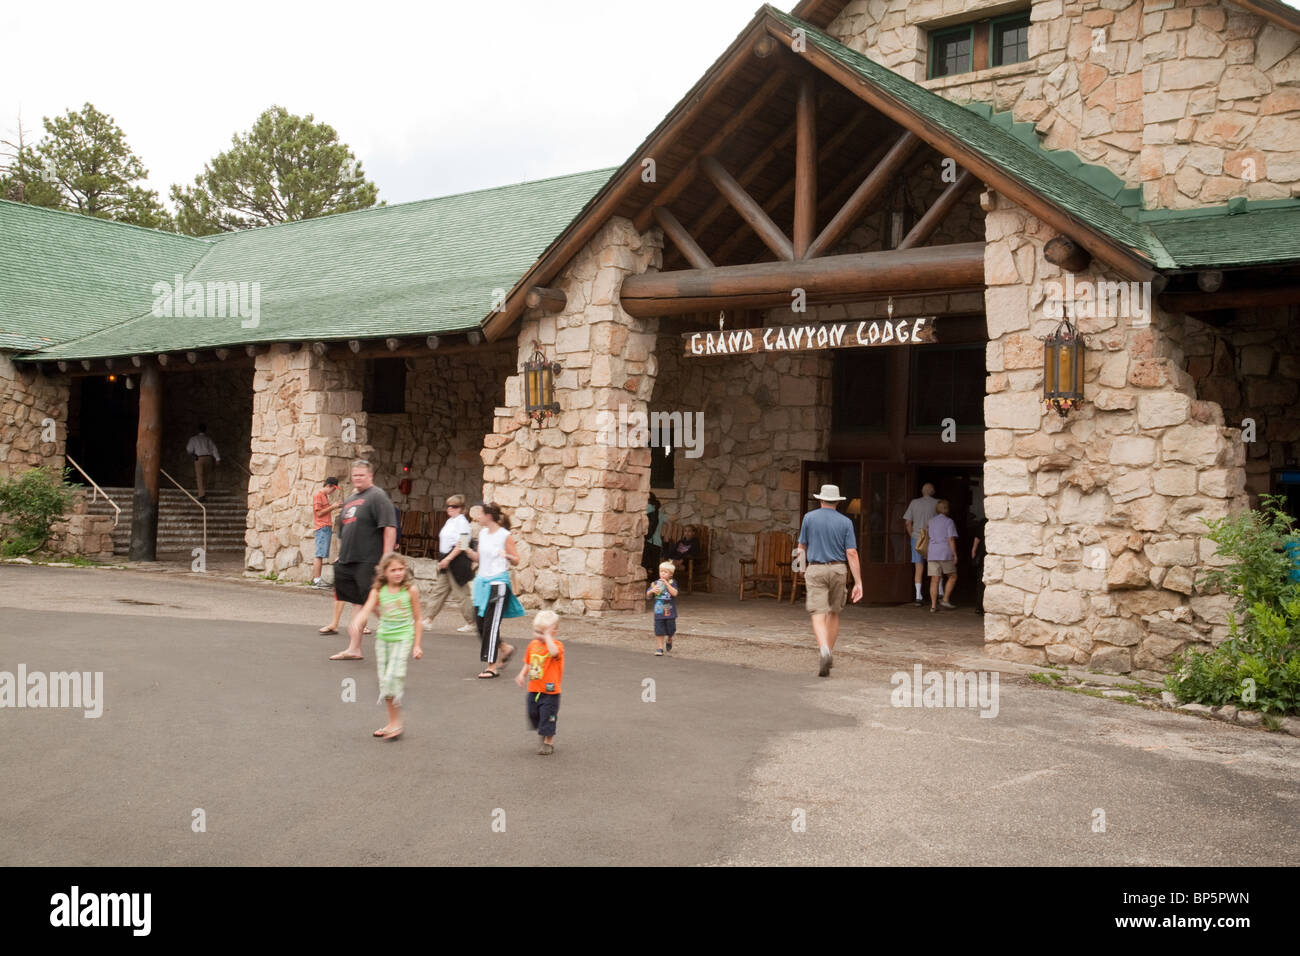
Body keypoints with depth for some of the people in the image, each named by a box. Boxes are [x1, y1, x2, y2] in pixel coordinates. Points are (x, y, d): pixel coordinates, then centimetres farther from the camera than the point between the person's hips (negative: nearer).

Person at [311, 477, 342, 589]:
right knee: (320, 554, -11)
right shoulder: (318, 495, -6)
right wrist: (332, 506, -9)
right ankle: (316, 580, -12)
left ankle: (317, 578, 10)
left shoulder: (325, 496, 20)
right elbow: (319, 513, -11)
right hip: (322, 528, -9)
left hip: (327, 528, 9)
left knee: (321, 554, 8)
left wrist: (335, 507, 10)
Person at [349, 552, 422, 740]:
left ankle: (396, 723, -5)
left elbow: (417, 619, 2)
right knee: (384, 680, 8)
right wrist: (356, 623, -32)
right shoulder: (378, 591, 2)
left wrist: (417, 645, 2)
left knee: (393, 677, -16)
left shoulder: (411, 590, -4)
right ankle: (392, 721, 21)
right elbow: (366, 610, -10)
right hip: (383, 638, 4)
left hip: (403, 638, -4)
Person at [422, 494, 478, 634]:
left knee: (461, 593, -3)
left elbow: (461, 546, -19)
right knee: (439, 591, 10)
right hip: (446, 561, 9)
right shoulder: (450, 521, 14)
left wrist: (448, 559, -20)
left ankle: (472, 623, 6)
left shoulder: (462, 522, -13)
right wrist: (442, 560, 16)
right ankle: (429, 620, 13)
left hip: (457, 561, -9)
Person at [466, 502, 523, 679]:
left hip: (498, 583, -7)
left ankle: (492, 667, 0)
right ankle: (504, 648, 32)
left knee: (491, 624, -7)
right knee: (481, 623, 9)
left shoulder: (505, 536, -9)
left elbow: (516, 560, -6)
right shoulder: (482, 533, 11)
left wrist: (507, 556, -27)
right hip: (482, 581, 7)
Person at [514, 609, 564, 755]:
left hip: (550, 691, -7)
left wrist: (547, 636, -34)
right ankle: (545, 734, 37)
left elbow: (554, 652, -41)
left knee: (547, 716, 0)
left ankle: (548, 742, 16)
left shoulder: (557, 645, -15)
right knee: (533, 714, 15)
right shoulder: (532, 645, 5)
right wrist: (522, 674, 1)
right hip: (533, 689, 7)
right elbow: (528, 663, 17)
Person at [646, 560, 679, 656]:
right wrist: (652, 590, -18)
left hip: (670, 612, -1)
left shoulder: (672, 583, -5)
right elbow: (647, 595, 4)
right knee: (659, 631, -1)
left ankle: (669, 642, 40)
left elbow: (674, 593, -22)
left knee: (670, 632, 12)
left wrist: (666, 583, -25)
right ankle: (660, 648, 9)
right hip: (659, 612, 1)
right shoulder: (656, 583, 1)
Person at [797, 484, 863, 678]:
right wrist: (858, 582, -5)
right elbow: (851, 553, -6)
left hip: (815, 569, -2)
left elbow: (802, 547, 9)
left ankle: (824, 650, -31)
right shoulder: (845, 522, 0)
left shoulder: (809, 517, 1)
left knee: (818, 615, -8)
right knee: (833, 613, 18)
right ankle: (828, 655, 25)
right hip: (837, 569, 2)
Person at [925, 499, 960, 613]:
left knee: (934, 580, 2)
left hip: (932, 554, 5)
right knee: (953, 577, 13)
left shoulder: (931, 521, 13)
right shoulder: (949, 521, -3)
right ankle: (945, 599, 4)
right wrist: (955, 555, -7)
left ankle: (933, 606, -2)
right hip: (945, 553, -4)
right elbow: (951, 539, -9)